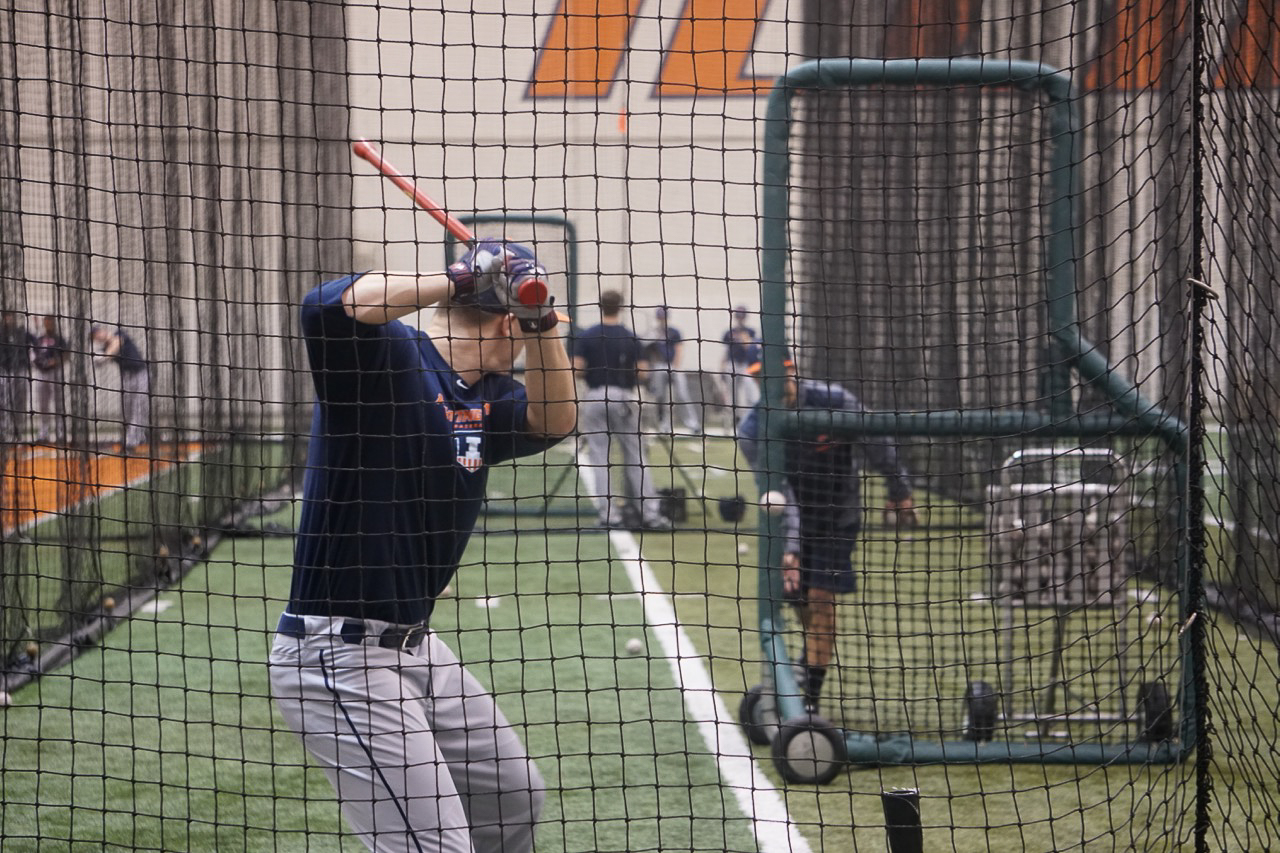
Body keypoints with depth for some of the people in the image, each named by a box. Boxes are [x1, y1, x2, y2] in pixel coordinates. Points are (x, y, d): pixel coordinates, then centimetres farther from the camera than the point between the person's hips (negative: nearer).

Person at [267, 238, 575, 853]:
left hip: (414, 647, 10)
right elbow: (330, 307, -35)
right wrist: (460, 279, -31)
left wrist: (543, 325, -2)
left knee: (515, 799, 22)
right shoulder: (390, 359, -16)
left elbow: (552, 422, 13)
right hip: (338, 658, -10)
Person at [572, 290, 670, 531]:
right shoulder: (631, 337, 1)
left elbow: (577, 368, -9)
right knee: (635, 456, 6)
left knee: (600, 457, 3)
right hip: (625, 398, 1)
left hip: (595, 398, -1)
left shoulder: (586, 337, -1)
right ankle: (650, 513, 3)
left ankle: (609, 515, -2)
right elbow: (643, 371, -4)